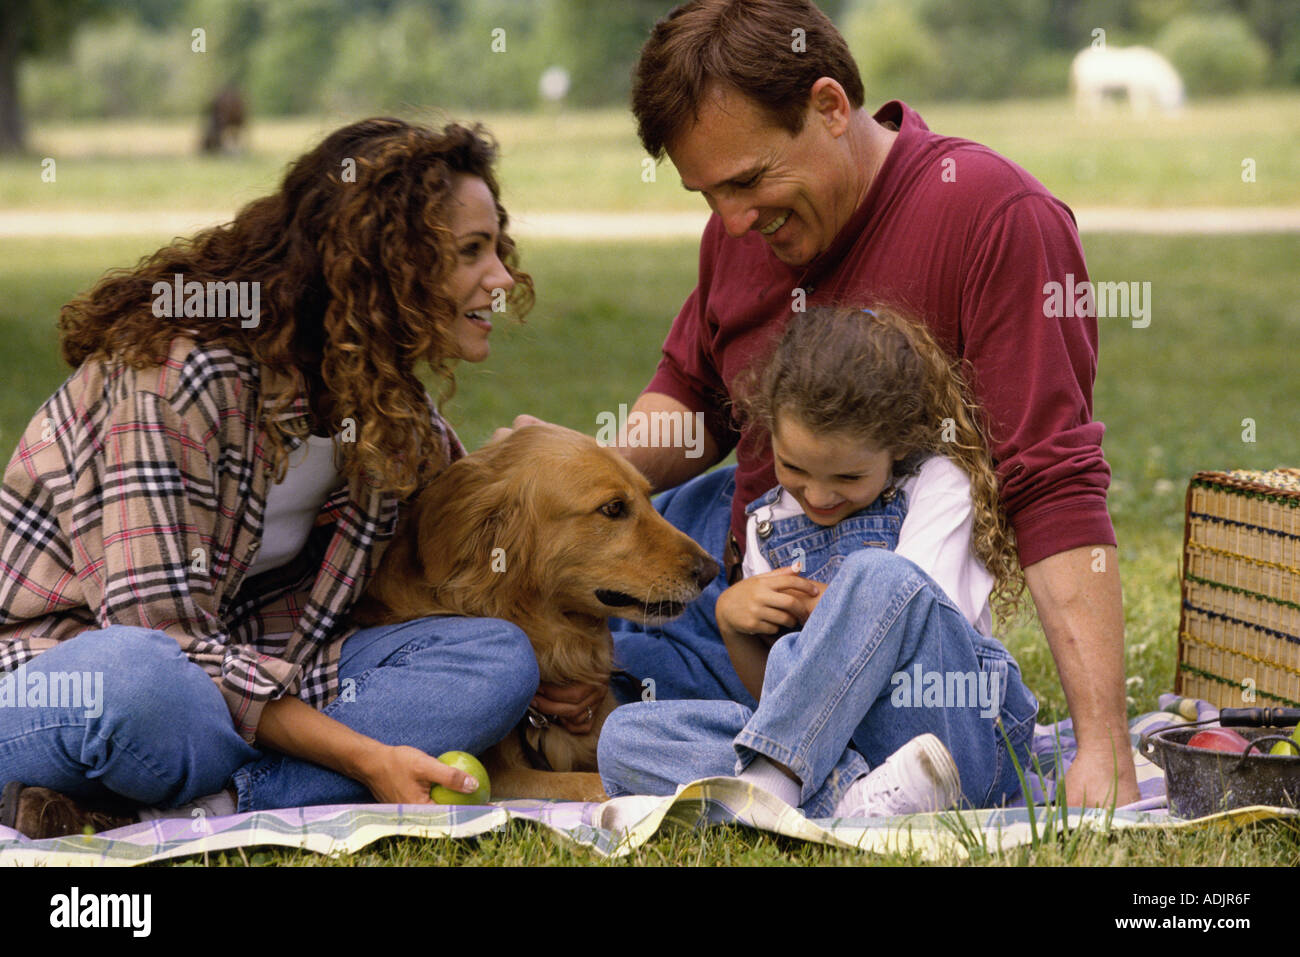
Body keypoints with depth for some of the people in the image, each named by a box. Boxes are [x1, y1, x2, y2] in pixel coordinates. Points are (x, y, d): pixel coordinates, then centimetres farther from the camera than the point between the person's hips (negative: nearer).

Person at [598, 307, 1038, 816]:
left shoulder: (936, 485, 4)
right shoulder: (768, 524, 16)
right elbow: (772, 692, 17)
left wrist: (817, 605, -4)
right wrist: (731, 620, -1)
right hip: (834, 745, 4)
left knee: (876, 574, -33)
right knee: (623, 737, -19)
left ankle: (767, 780, -34)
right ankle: (850, 797, -38)